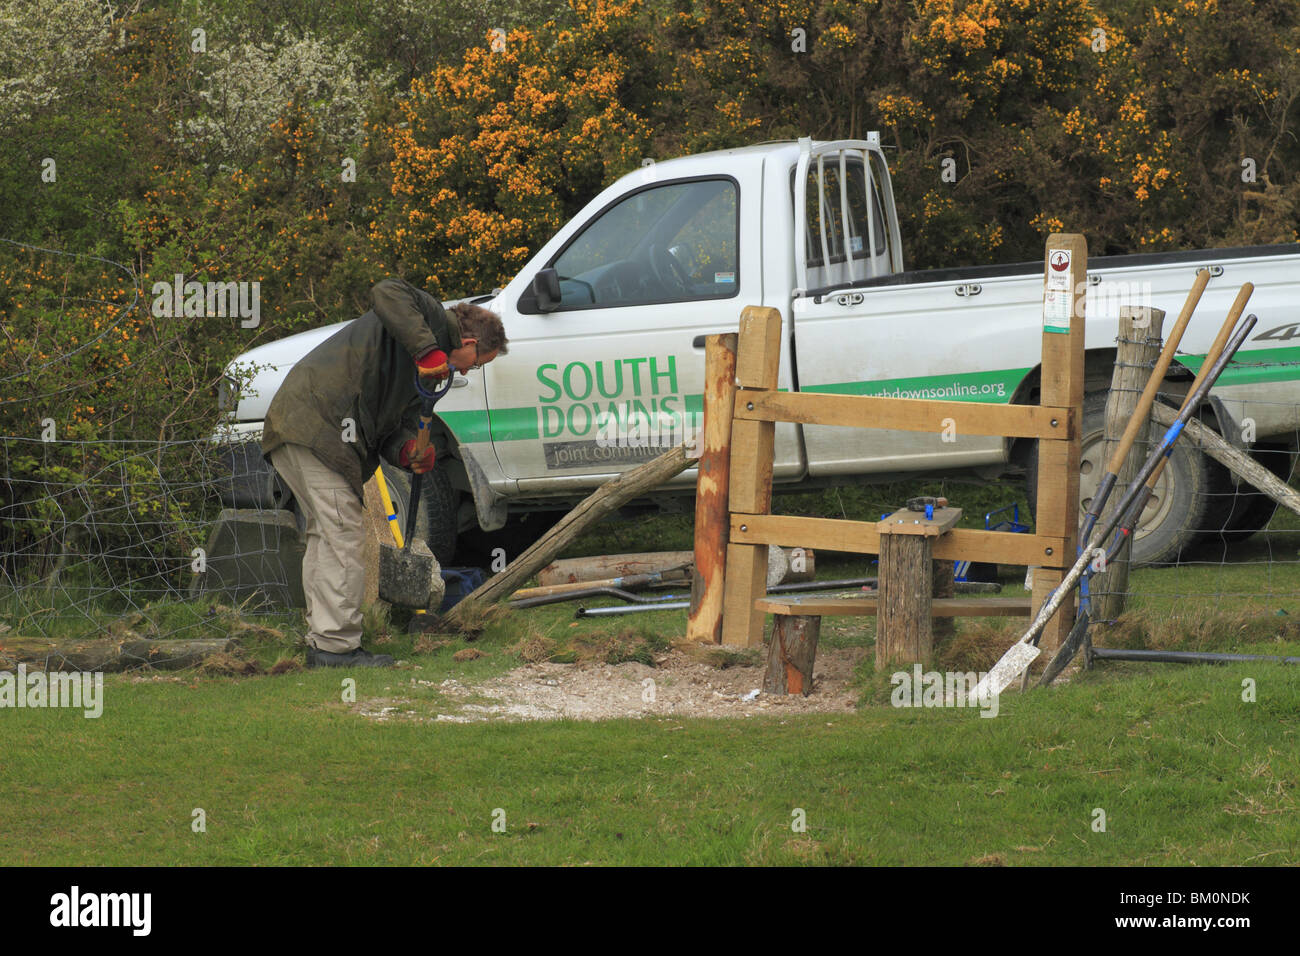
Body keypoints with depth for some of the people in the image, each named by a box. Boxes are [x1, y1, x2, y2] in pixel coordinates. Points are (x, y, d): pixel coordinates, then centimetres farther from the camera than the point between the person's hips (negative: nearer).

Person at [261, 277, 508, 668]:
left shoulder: (426, 374, 28)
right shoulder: (430, 316, 0)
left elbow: (392, 428, 19)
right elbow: (387, 293, -22)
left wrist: (408, 451, -3)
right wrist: (427, 349, -24)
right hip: (318, 423, -11)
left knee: (325, 534, 14)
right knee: (342, 533, -10)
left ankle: (321, 643, 17)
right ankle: (338, 645, -10)